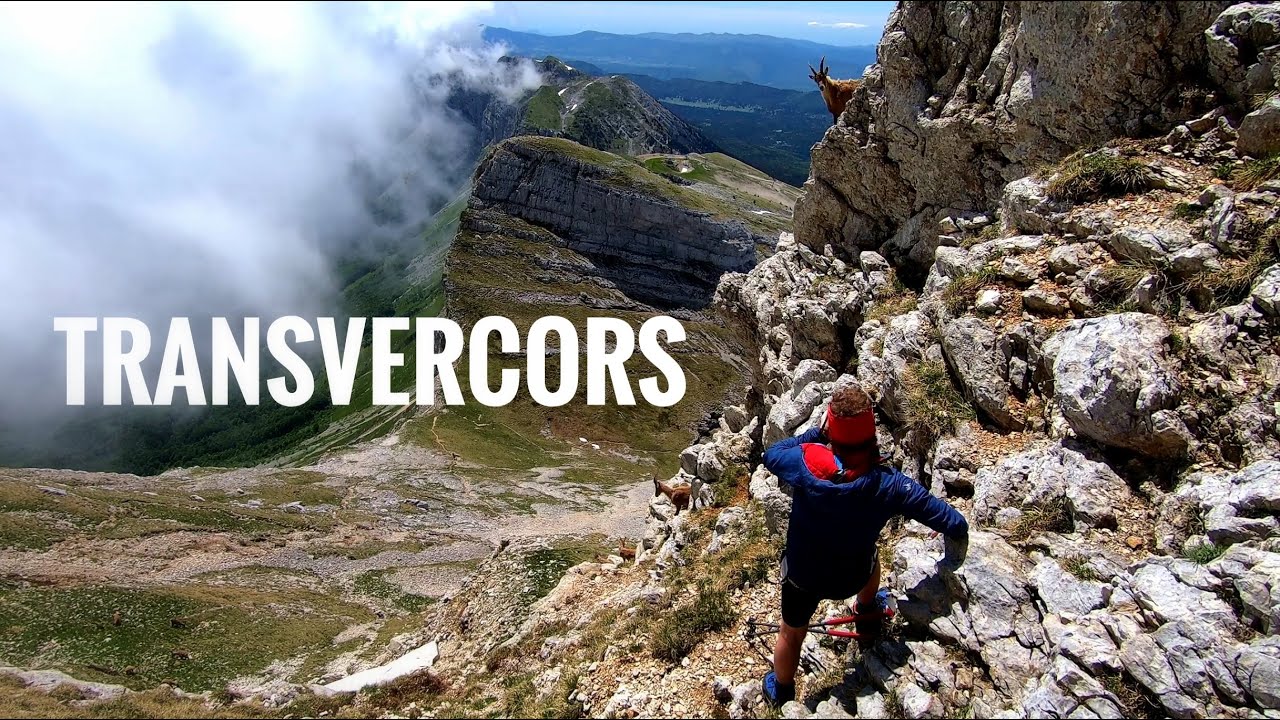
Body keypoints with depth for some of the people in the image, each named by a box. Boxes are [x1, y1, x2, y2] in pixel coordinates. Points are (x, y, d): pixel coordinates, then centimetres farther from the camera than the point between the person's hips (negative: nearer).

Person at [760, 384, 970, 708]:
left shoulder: (806, 464, -34)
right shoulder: (889, 485, -30)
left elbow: (771, 455, -10)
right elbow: (954, 524, -19)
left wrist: (816, 433, -6)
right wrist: (954, 558, 3)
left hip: (802, 575, -1)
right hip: (854, 577, 1)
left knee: (791, 634, 27)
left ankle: (781, 693, 54)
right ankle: (867, 615, 64)